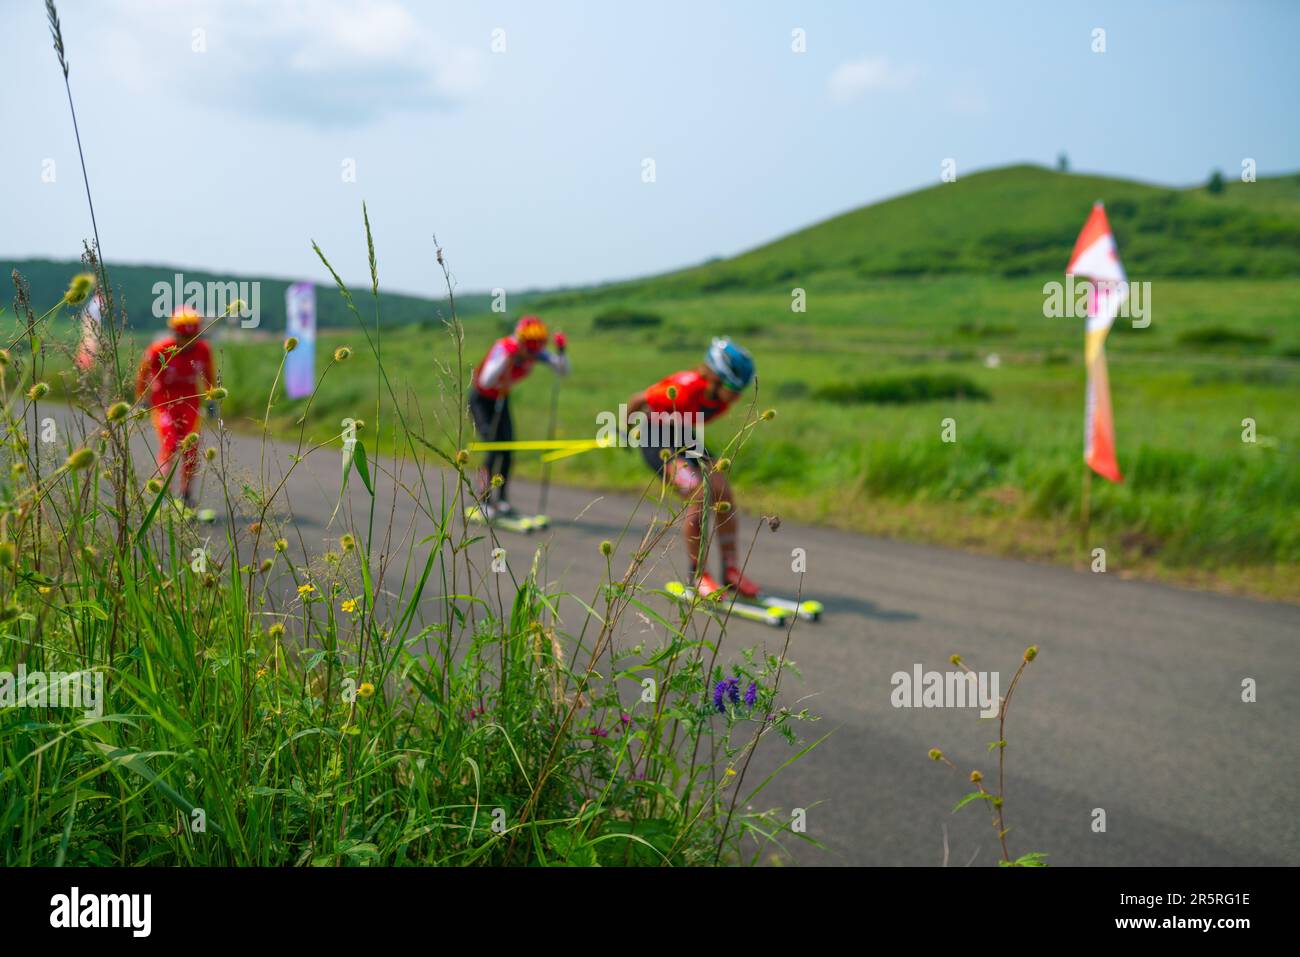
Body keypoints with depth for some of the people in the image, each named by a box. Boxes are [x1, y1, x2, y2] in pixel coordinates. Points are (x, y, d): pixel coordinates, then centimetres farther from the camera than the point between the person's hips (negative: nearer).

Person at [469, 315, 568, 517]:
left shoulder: (537, 352, -18)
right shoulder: (503, 348, -34)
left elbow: (563, 370, -15)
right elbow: (486, 381, -47)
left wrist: (561, 351, -33)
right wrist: (508, 357, -55)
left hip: (502, 400, 6)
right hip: (481, 399, -5)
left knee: (507, 451, -1)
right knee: (494, 448, -15)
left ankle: (502, 499, 11)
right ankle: (485, 500, -8)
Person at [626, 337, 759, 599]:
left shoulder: (724, 394, -13)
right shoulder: (686, 387, -34)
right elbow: (636, 402, -20)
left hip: (683, 437, 7)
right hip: (655, 439, -7)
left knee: (724, 493, -7)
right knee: (699, 495, -22)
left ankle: (731, 572, 2)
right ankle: (697, 575, -8)